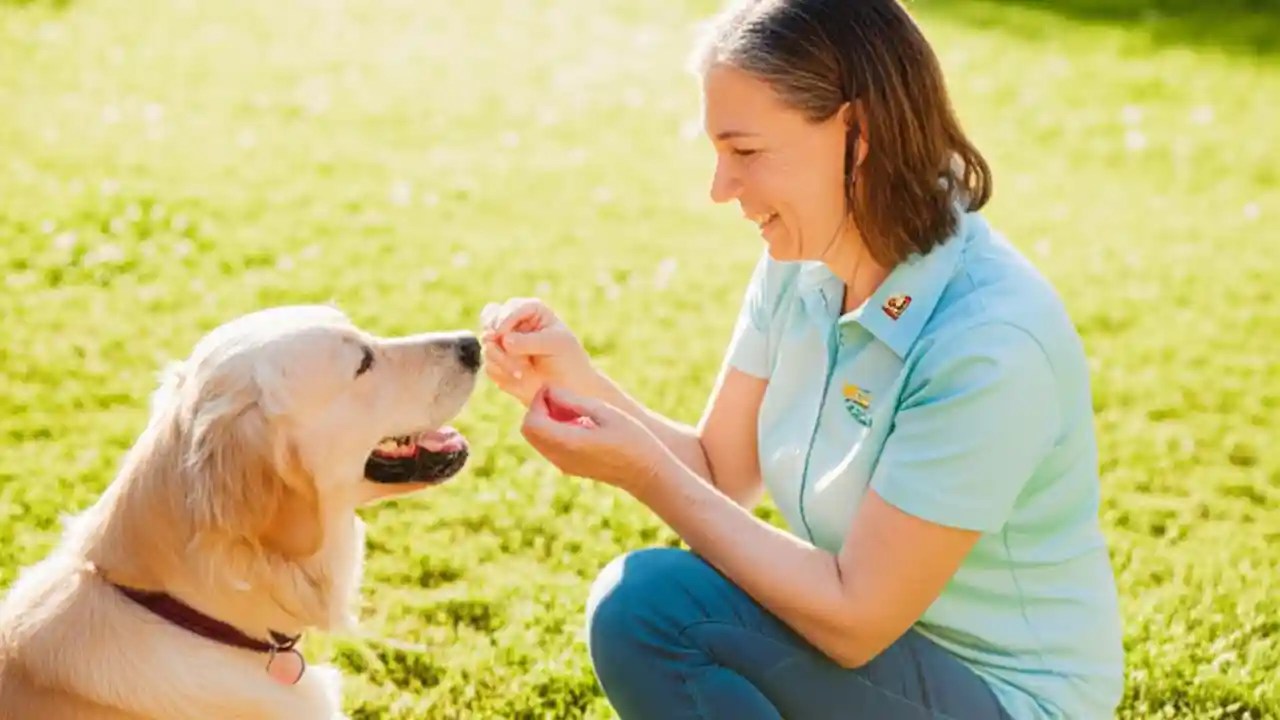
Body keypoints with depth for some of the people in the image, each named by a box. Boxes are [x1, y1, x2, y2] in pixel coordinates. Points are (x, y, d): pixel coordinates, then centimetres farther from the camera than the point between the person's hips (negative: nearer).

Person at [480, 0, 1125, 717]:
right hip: (877, 646, 8)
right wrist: (579, 382, -12)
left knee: (649, 607, -23)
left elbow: (856, 618, -23)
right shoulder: (800, 264, -3)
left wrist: (646, 474, -23)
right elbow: (720, 476, 5)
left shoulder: (987, 341, -27)